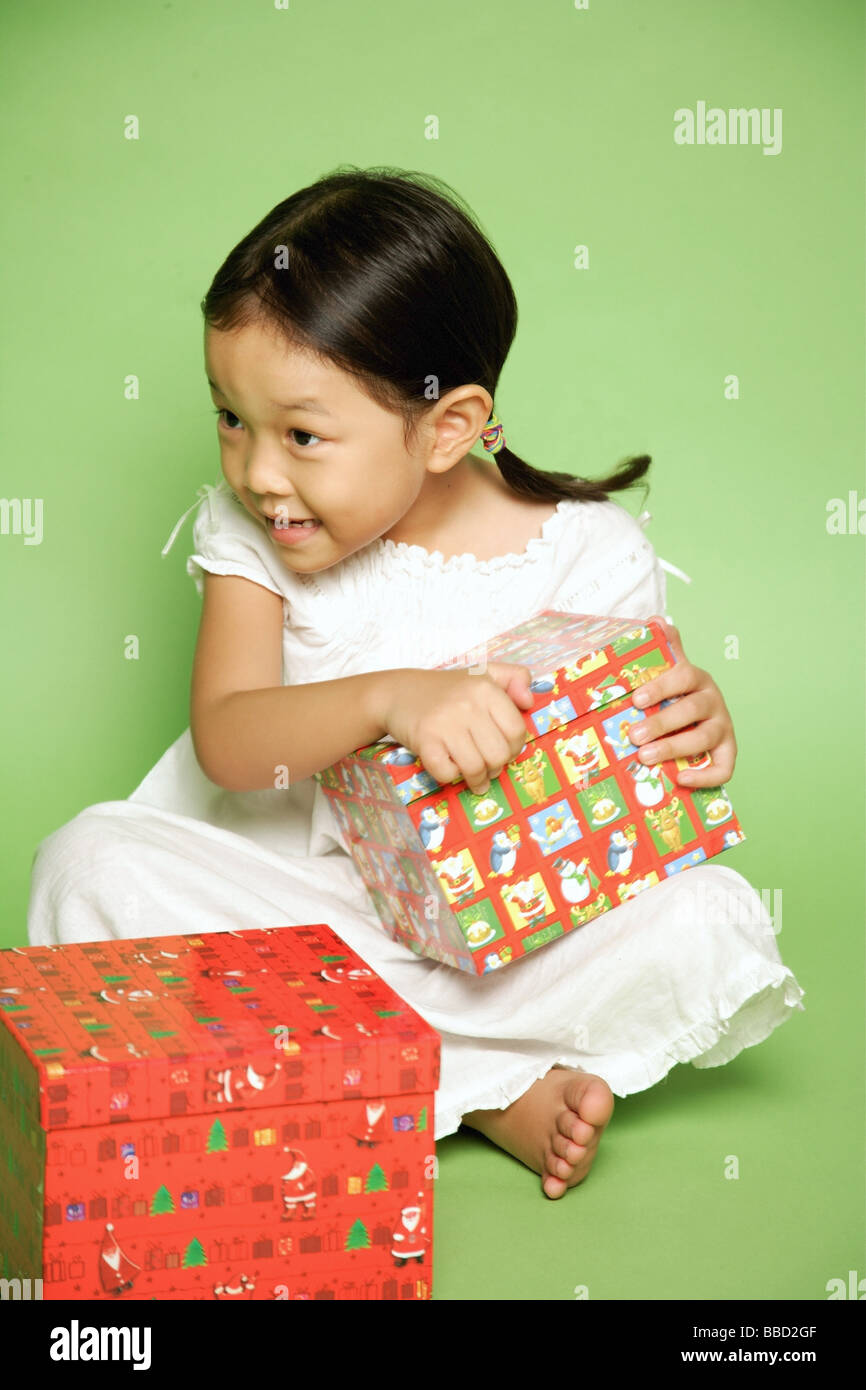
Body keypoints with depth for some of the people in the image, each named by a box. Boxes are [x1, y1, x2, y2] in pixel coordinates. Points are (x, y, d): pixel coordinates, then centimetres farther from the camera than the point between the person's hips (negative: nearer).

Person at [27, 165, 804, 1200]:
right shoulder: (249, 536, -5)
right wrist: (391, 698, -36)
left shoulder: (591, 554, -9)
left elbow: (626, 769, 0)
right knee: (92, 861, -25)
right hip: (302, 891, 2)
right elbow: (224, 742, -18)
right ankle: (500, 1089, -24)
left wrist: (690, 723, -25)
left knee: (708, 920, -26)